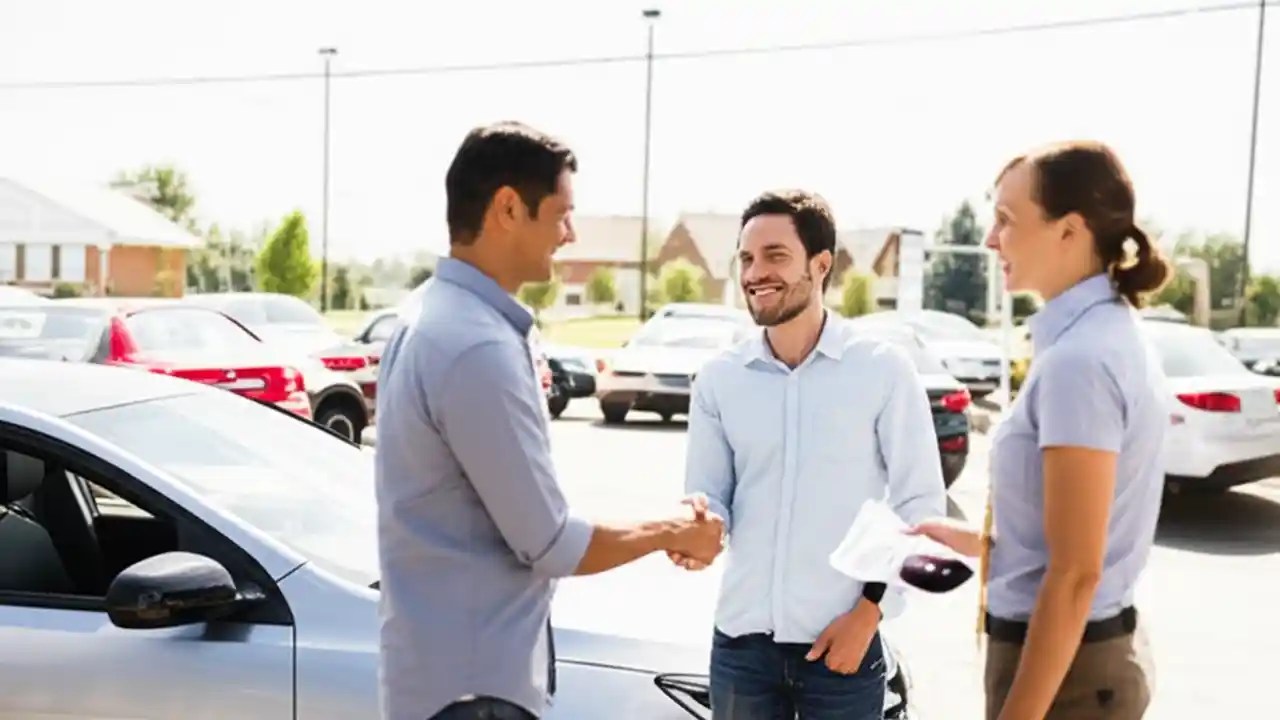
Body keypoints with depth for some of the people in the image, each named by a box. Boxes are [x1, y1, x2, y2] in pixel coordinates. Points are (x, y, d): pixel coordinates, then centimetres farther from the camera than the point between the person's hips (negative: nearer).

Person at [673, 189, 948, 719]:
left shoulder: (883, 369, -5)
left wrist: (869, 609, -8)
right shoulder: (718, 379, 3)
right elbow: (708, 497, 4)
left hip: (842, 640, -2)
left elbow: (921, 505, -3)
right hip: (740, 640, 3)